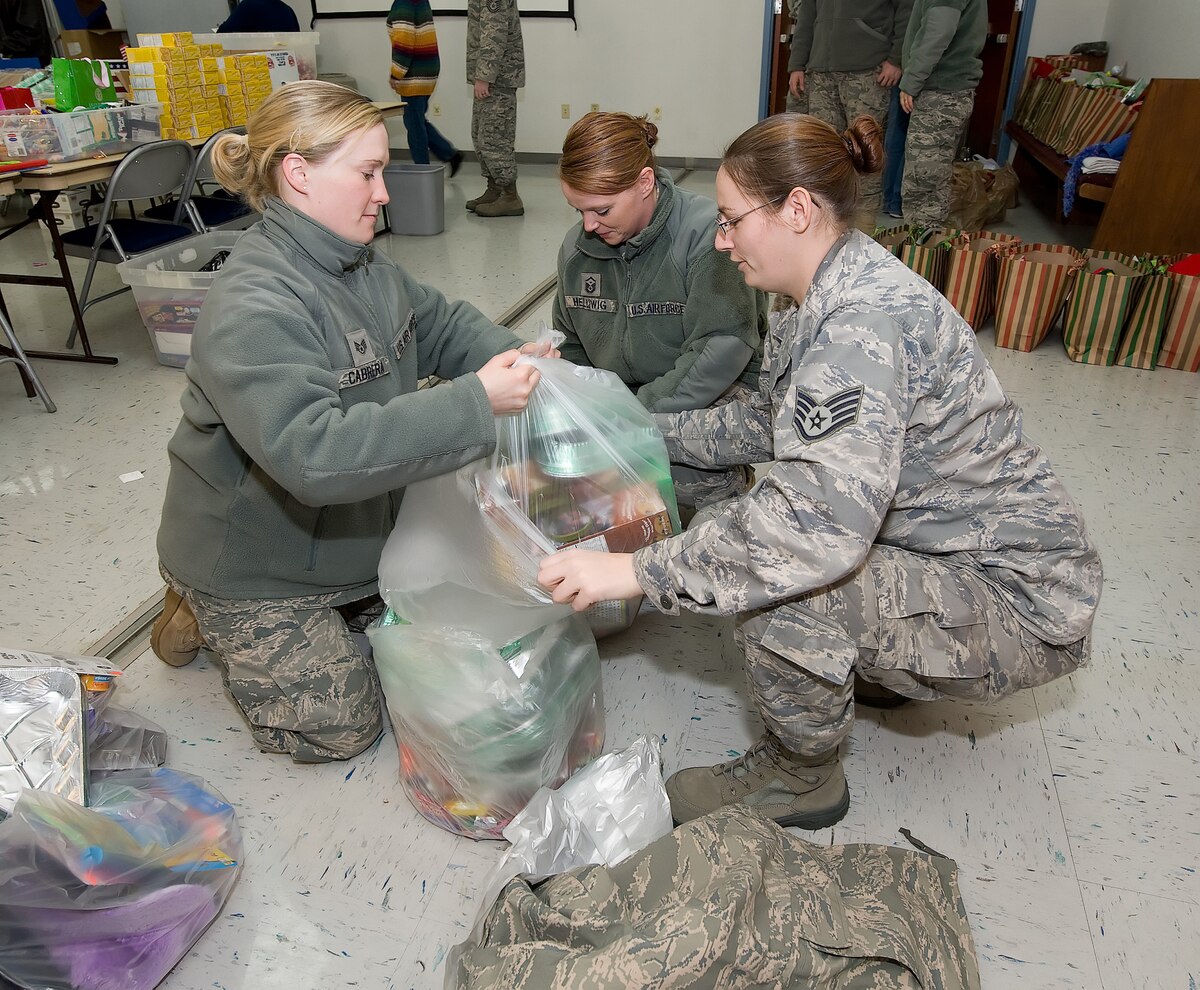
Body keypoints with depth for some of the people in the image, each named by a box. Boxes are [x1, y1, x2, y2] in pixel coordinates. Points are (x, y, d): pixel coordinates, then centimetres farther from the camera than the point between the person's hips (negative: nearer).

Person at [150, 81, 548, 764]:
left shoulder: (362, 264, -4)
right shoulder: (253, 311, -32)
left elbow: (440, 322, 6)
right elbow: (313, 452, -43)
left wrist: (509, 355, -16)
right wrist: (474, 403, -44)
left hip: (353, 529, 8)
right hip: (251, 563, -8)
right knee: (341, 725, 2)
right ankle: (206, 617, 19)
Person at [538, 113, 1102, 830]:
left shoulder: (865, 320, -29)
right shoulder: (840, 292, 2)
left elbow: (822, 520, -40)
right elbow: (772, 422, 15)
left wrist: (638, 571, -34)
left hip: (1016, 602, -9)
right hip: (945, 551, 9)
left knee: (777, 582, -29)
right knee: (737, 531, 9)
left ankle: (803, 777, 1)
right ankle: (875, 670, 26)